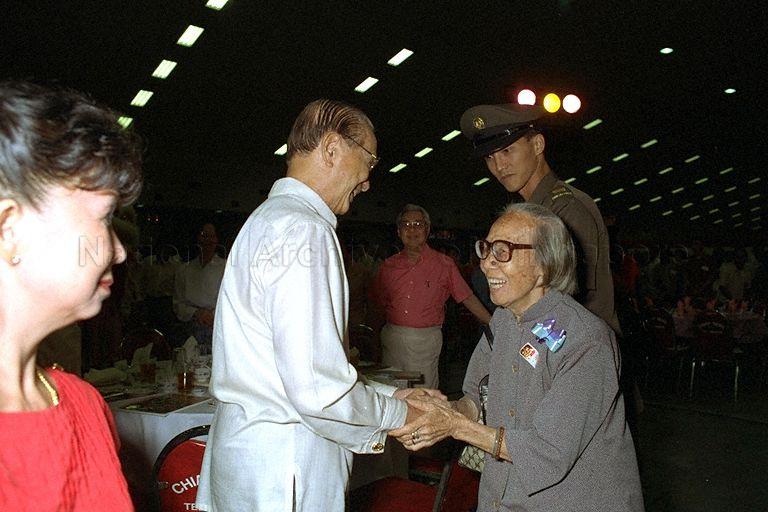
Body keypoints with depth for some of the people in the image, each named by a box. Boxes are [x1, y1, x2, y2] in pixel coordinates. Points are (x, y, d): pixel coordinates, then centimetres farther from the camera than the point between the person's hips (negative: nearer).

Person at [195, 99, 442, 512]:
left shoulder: (270, 219, 13)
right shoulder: (302, 230, -19)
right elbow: (316, 388, -25)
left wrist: (387, 397, 10)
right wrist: (396, 415, -8)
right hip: (279, 473, -9)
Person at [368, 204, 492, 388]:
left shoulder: (444, 264, 2)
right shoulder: (389, 265, 9)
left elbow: (467, 298, 3)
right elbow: (378, 304, 15)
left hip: (426, 340, -2)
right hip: (392, 337, 3)